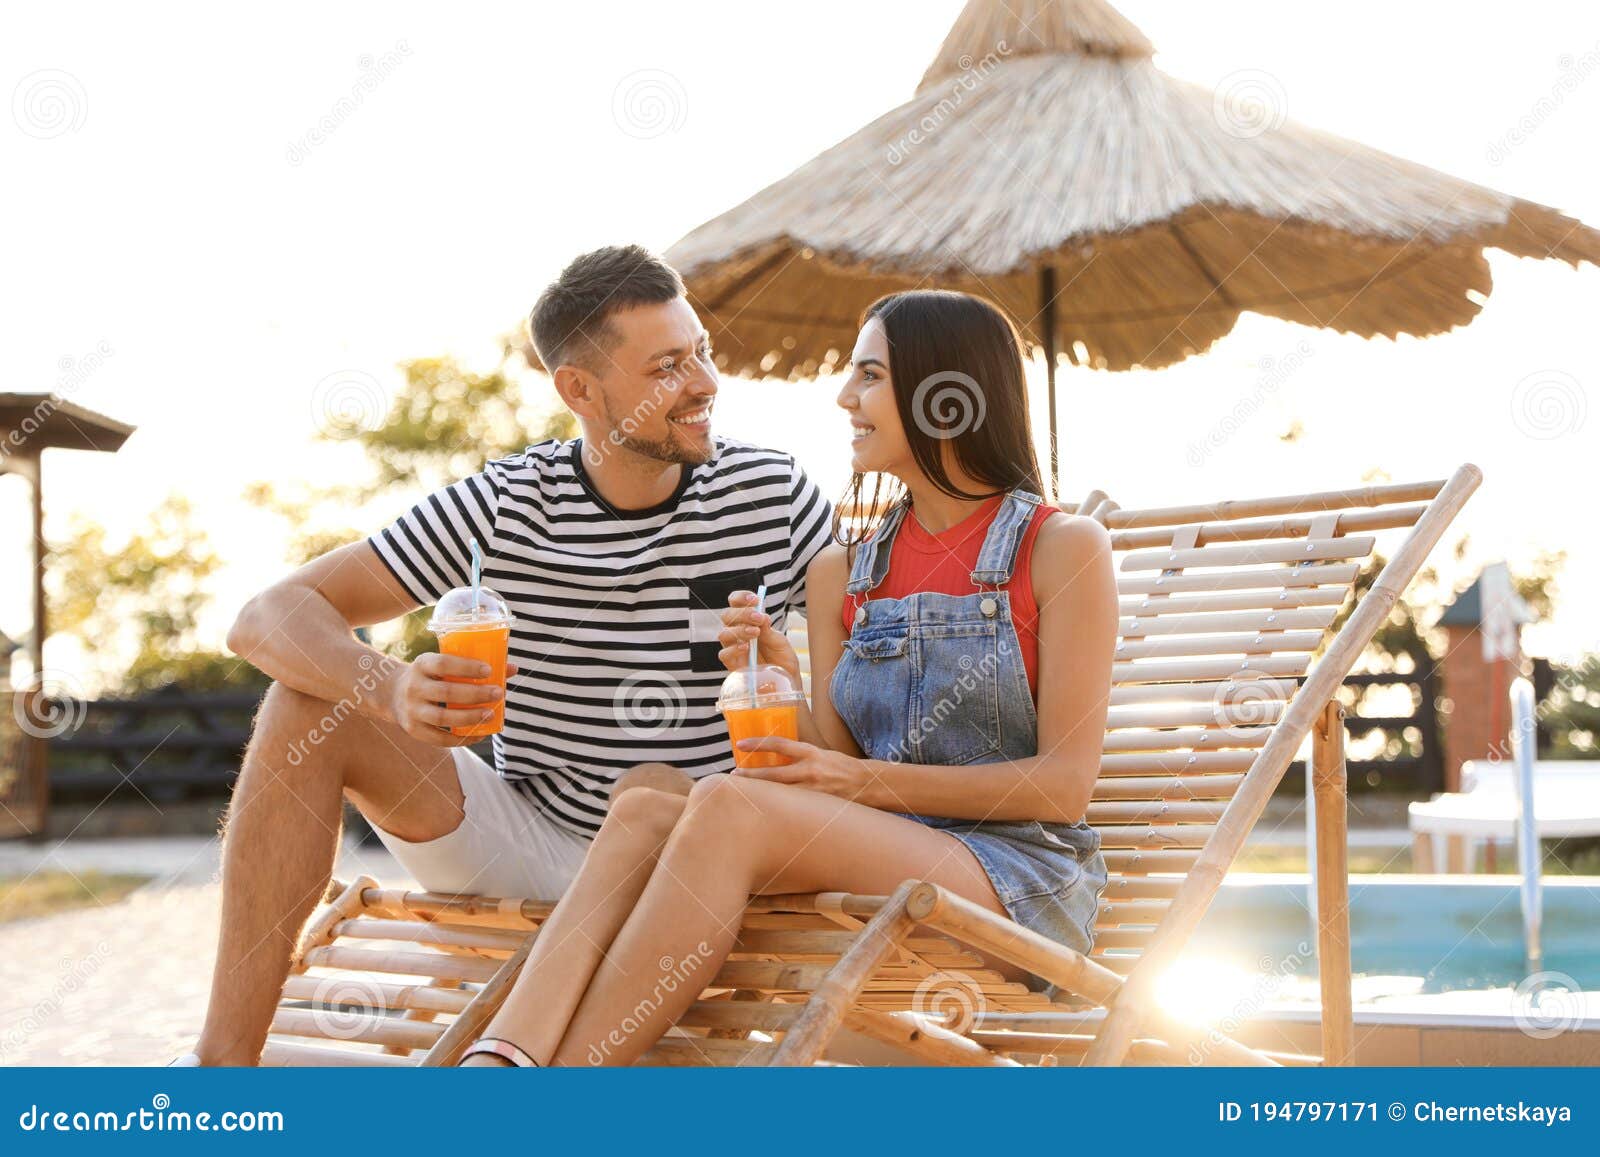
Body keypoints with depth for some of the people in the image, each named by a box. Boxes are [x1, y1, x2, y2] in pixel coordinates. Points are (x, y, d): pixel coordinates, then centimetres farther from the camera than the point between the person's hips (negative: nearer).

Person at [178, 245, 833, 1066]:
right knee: (311, 697, -16)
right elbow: (269, 621, -11)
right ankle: (225, 1059, -20)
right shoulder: (504, 505, -6)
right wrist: (392, 690, -33)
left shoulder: (772, 495, -5)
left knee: (657, 792, -36)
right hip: (527, 841, 2)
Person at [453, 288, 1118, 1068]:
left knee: (729, 806, -30)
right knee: (646, 813, -23)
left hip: (1022, 885, -5)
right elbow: (835, 764, 13)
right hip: (880, 866, 5)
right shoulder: (842, 569, 16)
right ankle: (493, 1069, -44)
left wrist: (868, 781, -12)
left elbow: (1064, 783, -6)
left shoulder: (1063, 549, 0)